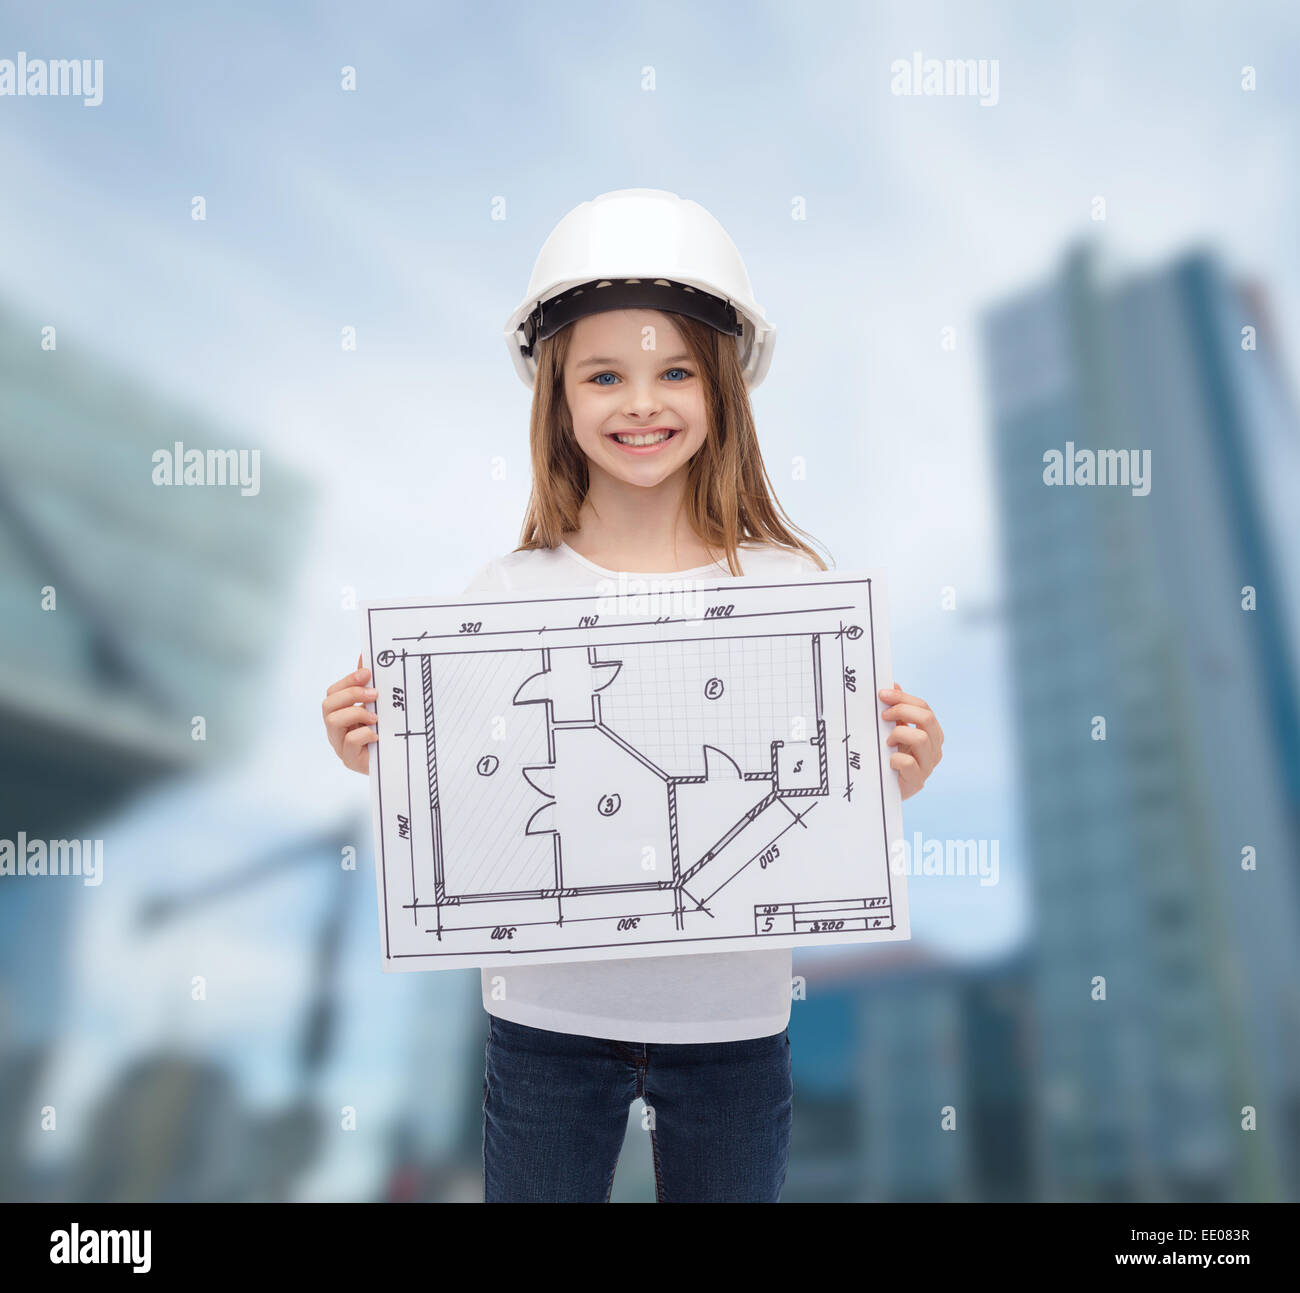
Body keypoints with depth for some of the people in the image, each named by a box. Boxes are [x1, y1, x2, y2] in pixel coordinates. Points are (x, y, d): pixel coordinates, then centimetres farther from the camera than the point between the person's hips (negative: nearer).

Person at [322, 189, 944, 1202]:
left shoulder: (791, 585, -8)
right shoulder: (506, 595, -7)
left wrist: (892, 782, -21)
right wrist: (383, 760, -18)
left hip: (731, 1022, 0)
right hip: (546, 1019, 1)